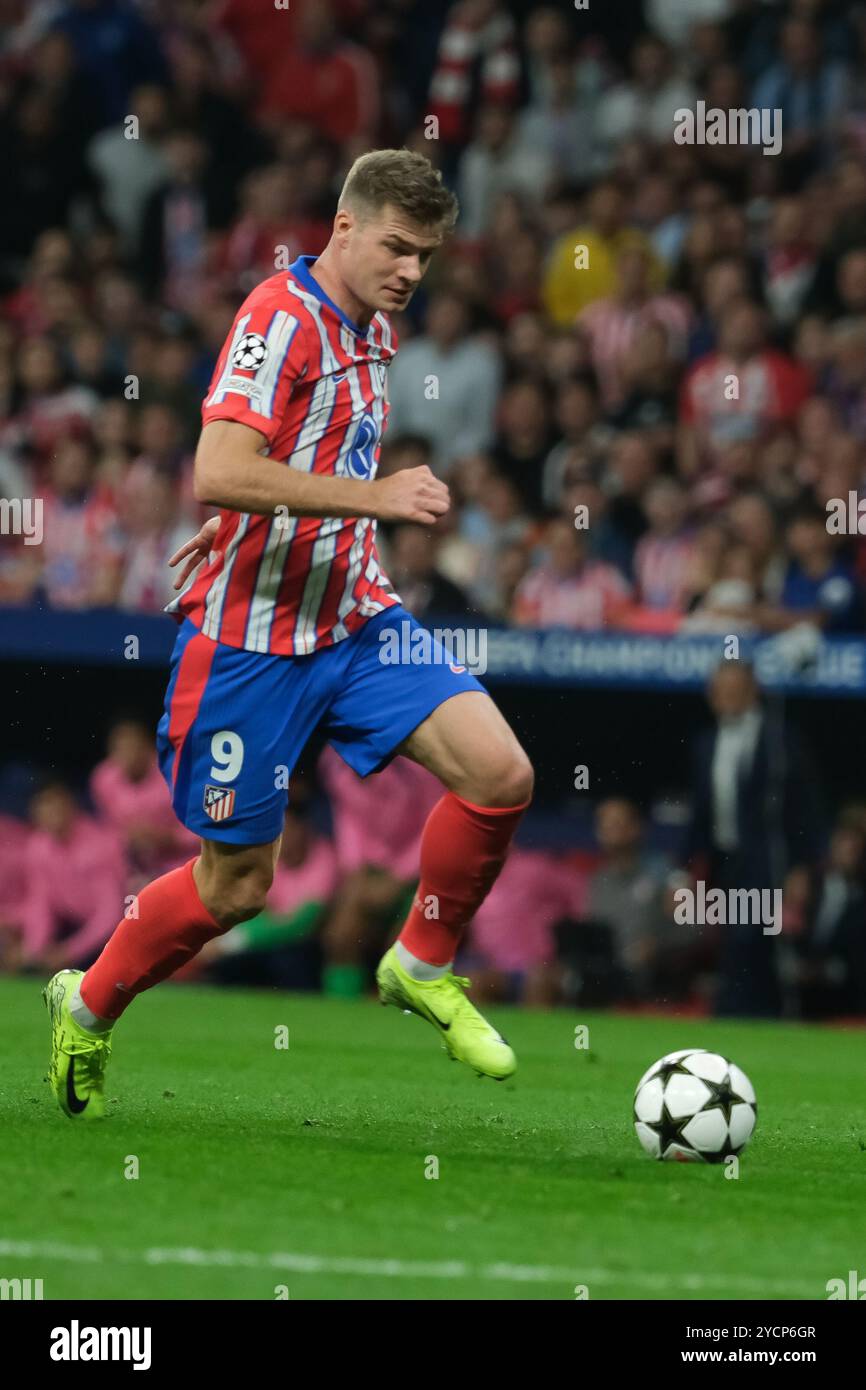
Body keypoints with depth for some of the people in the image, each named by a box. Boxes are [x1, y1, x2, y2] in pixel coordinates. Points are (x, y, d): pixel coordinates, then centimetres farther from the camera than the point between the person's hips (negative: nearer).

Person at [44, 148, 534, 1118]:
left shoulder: (372, 328, 10)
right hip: (250, 637, -7)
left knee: (499, 773, -11)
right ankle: (88, 1008, 25)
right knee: (236, 883, 1)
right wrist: (374, 495, -31)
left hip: (354, 618, 7)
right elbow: (219, 474, -29)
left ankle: (423, 966, 10)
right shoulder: (282, 318, -17)